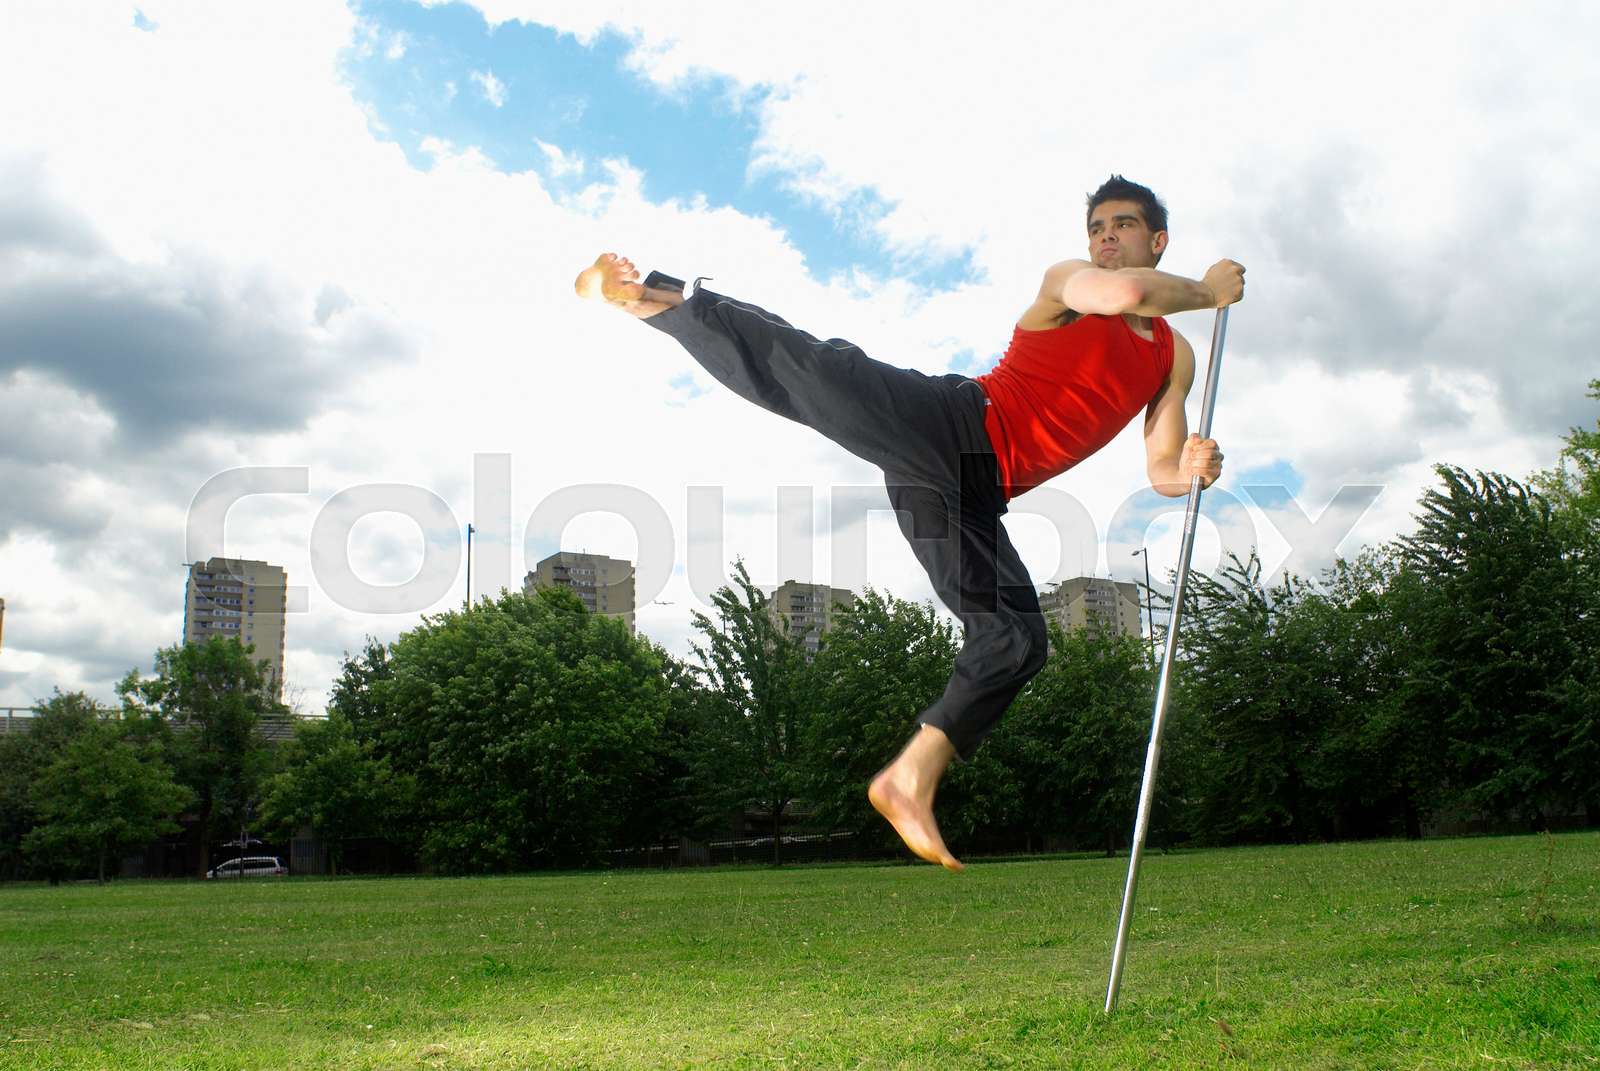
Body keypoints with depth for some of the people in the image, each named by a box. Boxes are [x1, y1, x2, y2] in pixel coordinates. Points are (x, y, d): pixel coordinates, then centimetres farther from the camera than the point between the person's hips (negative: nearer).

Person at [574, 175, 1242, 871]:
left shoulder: (1174, 358, 24)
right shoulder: (1067, 282, 8)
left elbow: (1161, 473, 20)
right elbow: (1121, 293, -17)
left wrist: (1193, 468, -3)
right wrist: (1206, 291, 0)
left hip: (973, 496, 4)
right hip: (949, 423, -4)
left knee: (1015, 639, -7)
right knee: (822, 374, -26)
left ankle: (910, 783, 0)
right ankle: (655, 299, -13)